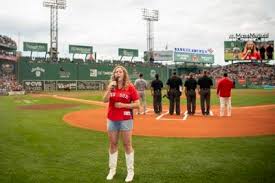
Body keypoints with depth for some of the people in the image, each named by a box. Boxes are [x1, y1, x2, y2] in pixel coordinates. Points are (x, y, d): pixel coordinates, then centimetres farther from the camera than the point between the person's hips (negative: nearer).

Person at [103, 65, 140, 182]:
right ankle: (112, 170, 26)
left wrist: (123, 105, -16)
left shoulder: (130, 87, -6)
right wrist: (109, 88, -20)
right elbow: (105, 100, -8)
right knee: (113, 144, 12)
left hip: (126, 120, -4)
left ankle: (130, 171, 15)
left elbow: (137, 104, -7)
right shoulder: (110, 87, 6)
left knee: (127, 145, 3)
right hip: (112, 120, 4)